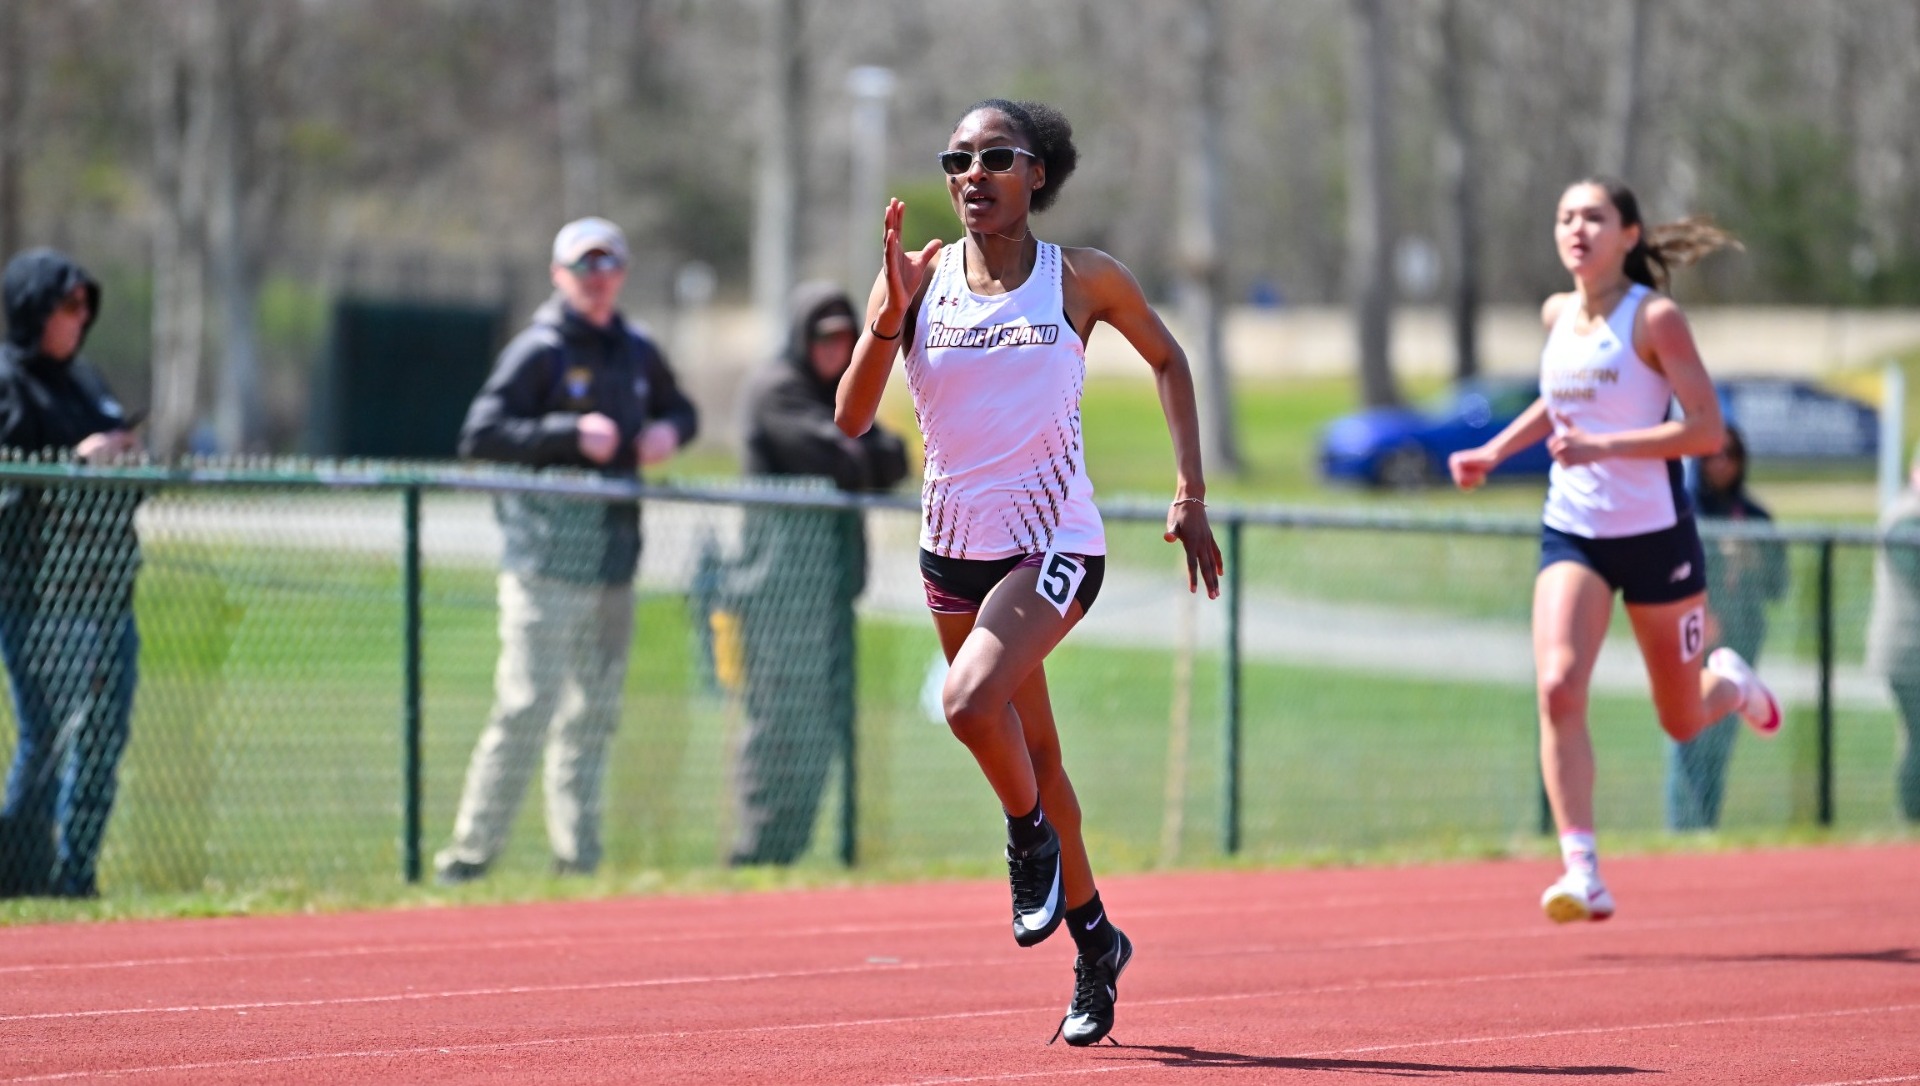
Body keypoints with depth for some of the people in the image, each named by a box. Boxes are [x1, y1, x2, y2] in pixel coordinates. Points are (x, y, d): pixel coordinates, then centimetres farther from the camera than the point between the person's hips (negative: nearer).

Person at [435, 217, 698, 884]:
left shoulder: (637, 353, 15)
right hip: (547, 559, -7)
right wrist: (570, 434, -20)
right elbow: (480, 435, -12)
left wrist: (669, 431, 8)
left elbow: (680, 409, 32)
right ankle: (470, 853, -8)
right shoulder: (538, 352, -4)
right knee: (527, 706, -12)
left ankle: (577, 859, 13)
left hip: (615, 558, 7)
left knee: (594, 715, 8)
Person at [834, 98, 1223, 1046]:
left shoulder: (1084, 281, -5)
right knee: (1030, 750, 14)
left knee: (972, 701, -28)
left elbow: (1166, 359, 12)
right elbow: (851, 418, -7)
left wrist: (1190, 494, 6)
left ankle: (1031, 833, 2)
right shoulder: (919, 280, -2)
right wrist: (886, 320, -23)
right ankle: (1094, 940, 32)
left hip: (1054, 542, -4)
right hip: (953, 545, 4)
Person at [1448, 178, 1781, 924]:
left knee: (1681, 723, 10)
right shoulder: (1557, 315, 5)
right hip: (1572, 533, 4)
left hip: (1655, 535, -4)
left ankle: (1730, 682, 48)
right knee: (1558, 689, -20)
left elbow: (1707, 429, -19)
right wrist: (1493, 452, 12)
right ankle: (1582, 874, -20)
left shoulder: (1654, 318, -13)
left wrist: (1602, 447, -27)